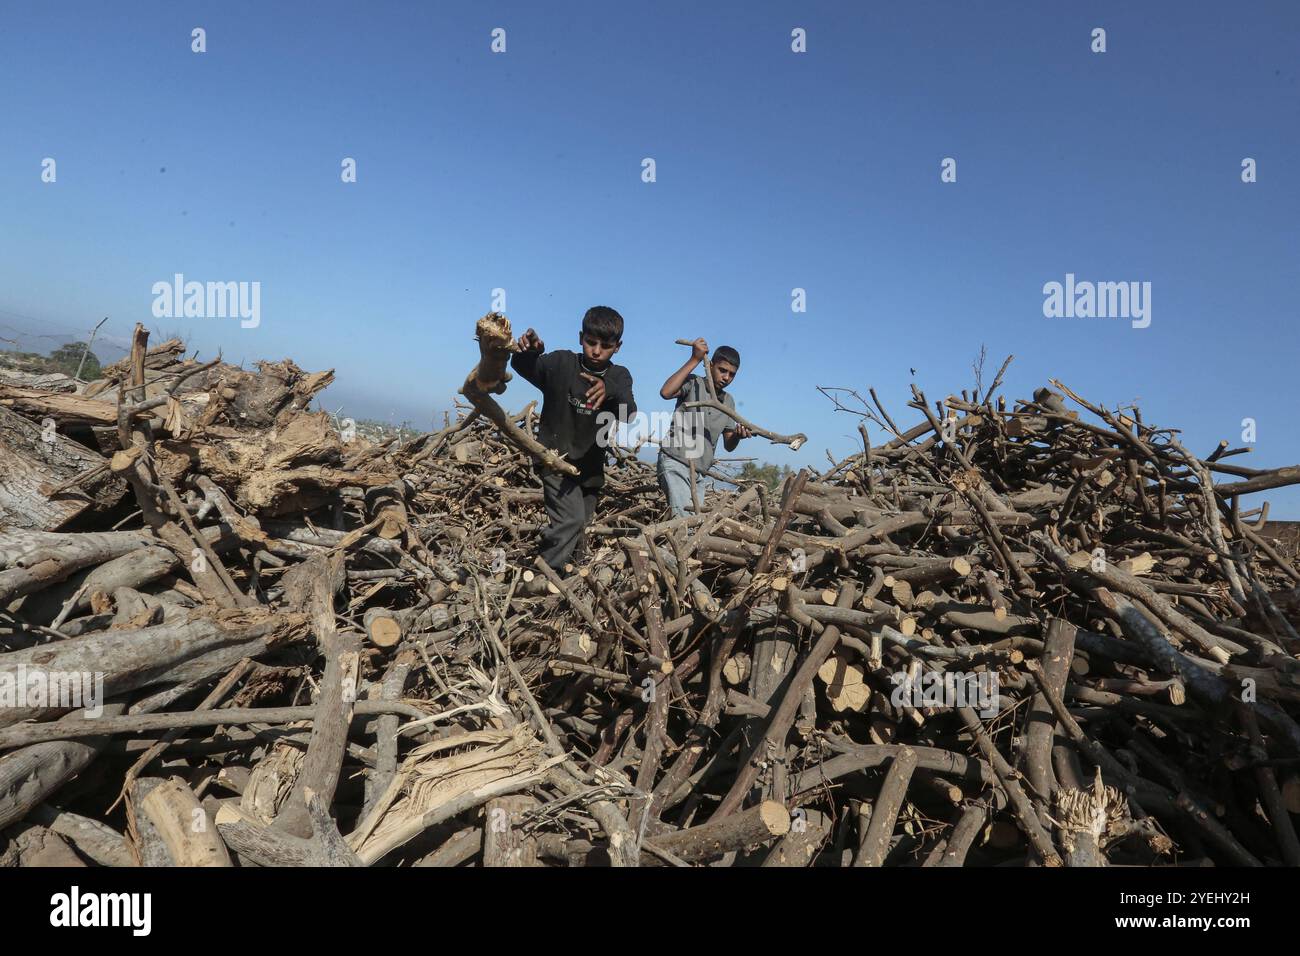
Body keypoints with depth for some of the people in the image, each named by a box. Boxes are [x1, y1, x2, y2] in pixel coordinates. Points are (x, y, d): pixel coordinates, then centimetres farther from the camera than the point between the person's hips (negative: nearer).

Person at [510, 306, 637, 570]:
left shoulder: (620, 377, -6)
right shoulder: (562, 363, -10)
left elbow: (628, 414, -23)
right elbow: (524, 367, -13)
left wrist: (611, 390, -45)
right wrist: (528, 351, -37)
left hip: (590, 466, 4)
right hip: (555, 458, -4)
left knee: (579, 527, 19)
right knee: (571, 519, -21)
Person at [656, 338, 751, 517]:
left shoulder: (729, 402, 17)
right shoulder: (694, 383, -2)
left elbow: (728, 445, 17)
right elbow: (666, 392, -24)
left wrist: (738, 435, -8)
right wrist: (694, 360, -19)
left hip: (698, 472, 7)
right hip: (674, 462, -7)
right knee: (685, 517, -24)